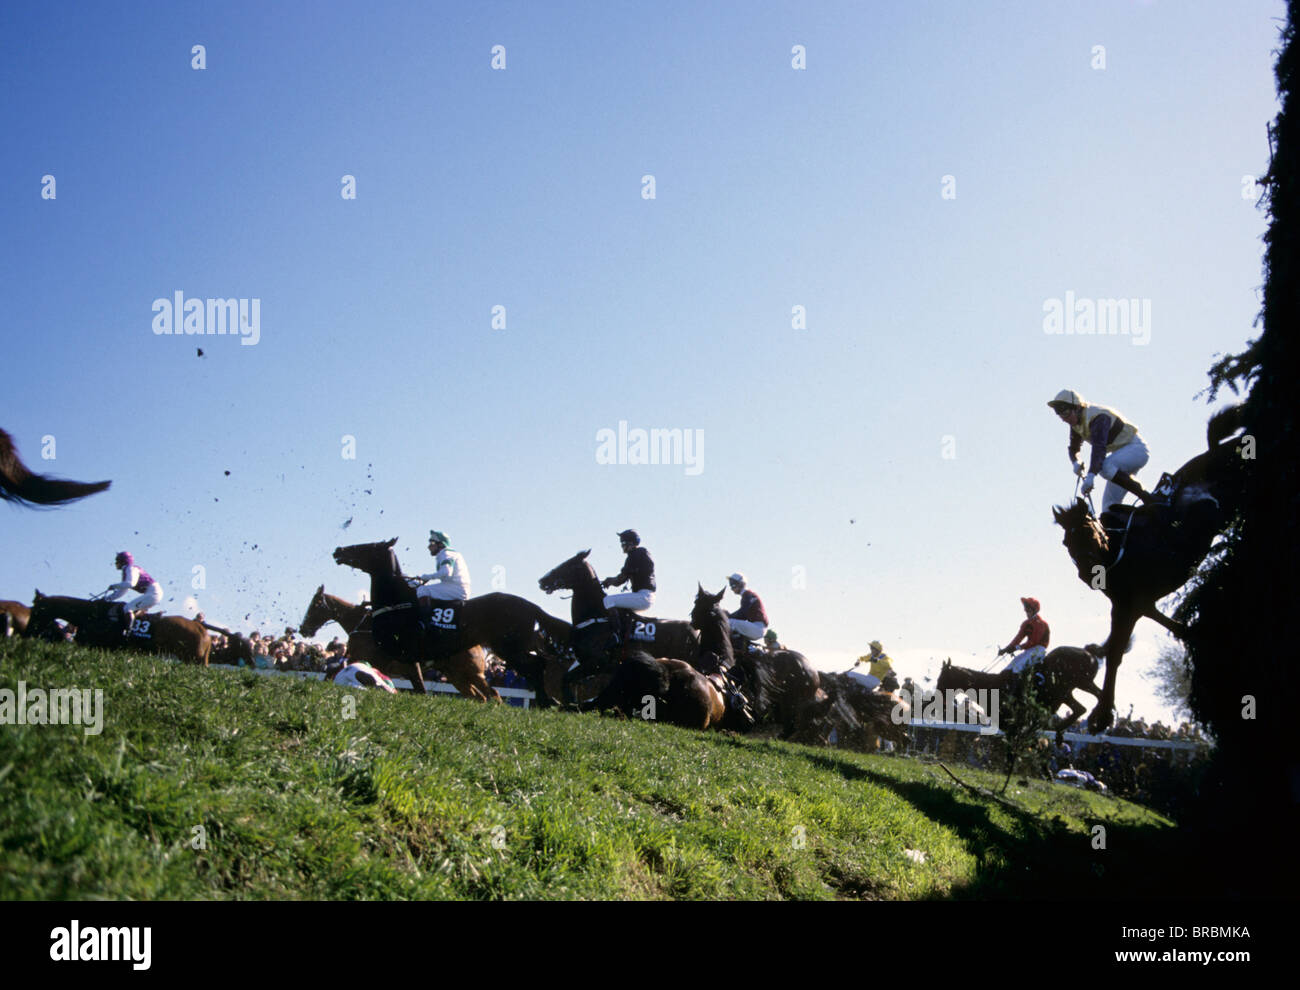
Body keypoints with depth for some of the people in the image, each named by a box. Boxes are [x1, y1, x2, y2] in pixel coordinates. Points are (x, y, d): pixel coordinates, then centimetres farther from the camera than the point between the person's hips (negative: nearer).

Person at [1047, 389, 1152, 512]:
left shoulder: (1098, 417, -27)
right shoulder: (1077, 422, 0)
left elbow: (1099, 448, -40)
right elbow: (1073, 448, 8)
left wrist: (1091, 476, -52)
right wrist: (1076, 463, -15)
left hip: (1136, 448, -9)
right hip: (1121, 452, 9)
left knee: (1105, 467, -34)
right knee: (1109, 503, -1)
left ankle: (1147, 498, -26)